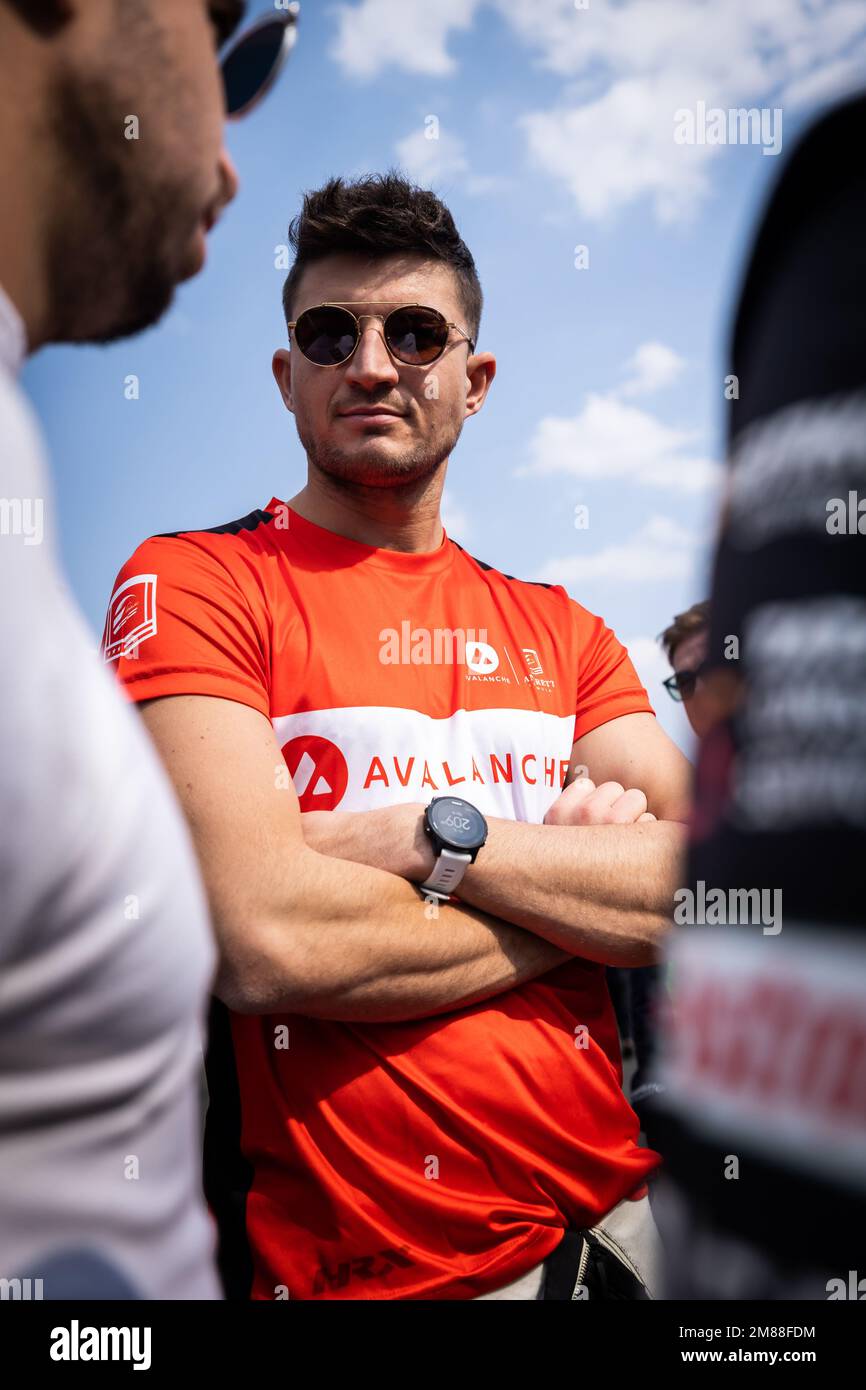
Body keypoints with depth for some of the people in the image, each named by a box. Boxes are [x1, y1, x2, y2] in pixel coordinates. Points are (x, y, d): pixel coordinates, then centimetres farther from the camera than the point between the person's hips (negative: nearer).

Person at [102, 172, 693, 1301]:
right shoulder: (195, 583, -9)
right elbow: (267, 942, -23)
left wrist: (432, 837, -18)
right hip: (362, 1263, -5)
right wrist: (582, 888, -11)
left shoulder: (560, 631, 7)